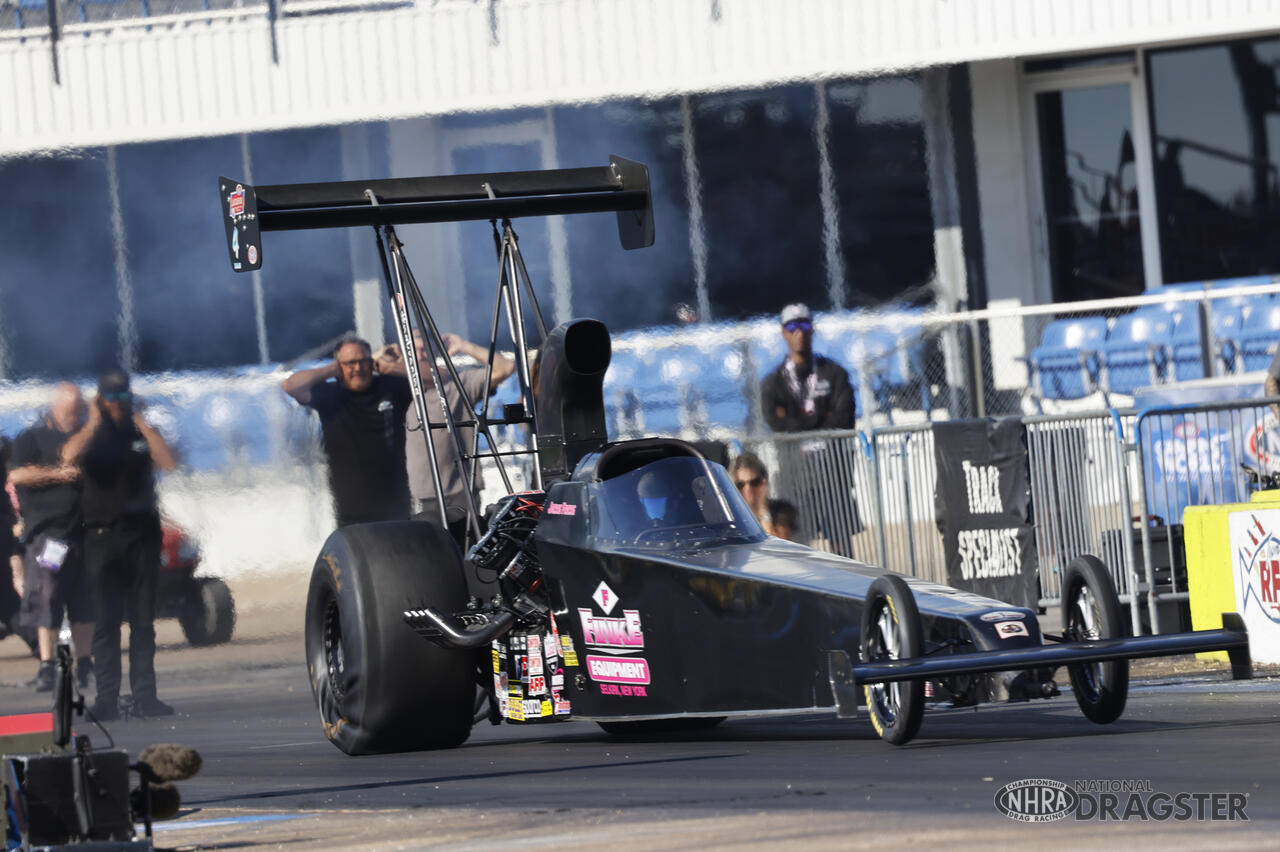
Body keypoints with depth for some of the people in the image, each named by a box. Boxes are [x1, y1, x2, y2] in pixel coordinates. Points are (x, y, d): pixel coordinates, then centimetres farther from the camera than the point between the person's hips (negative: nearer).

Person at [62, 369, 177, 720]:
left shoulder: (142, 434, 11)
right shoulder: (91, 437, 6)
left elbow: (168, 462, -7)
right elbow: (69, 456, -16)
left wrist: (142, 424, -7)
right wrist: (94, 424, -10)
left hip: (142, 533, 2)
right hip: (102, 534, -2)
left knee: (143, 621, 2)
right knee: (107, 620, -5)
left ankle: (144, 695, 3)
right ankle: (106, 698, -7)